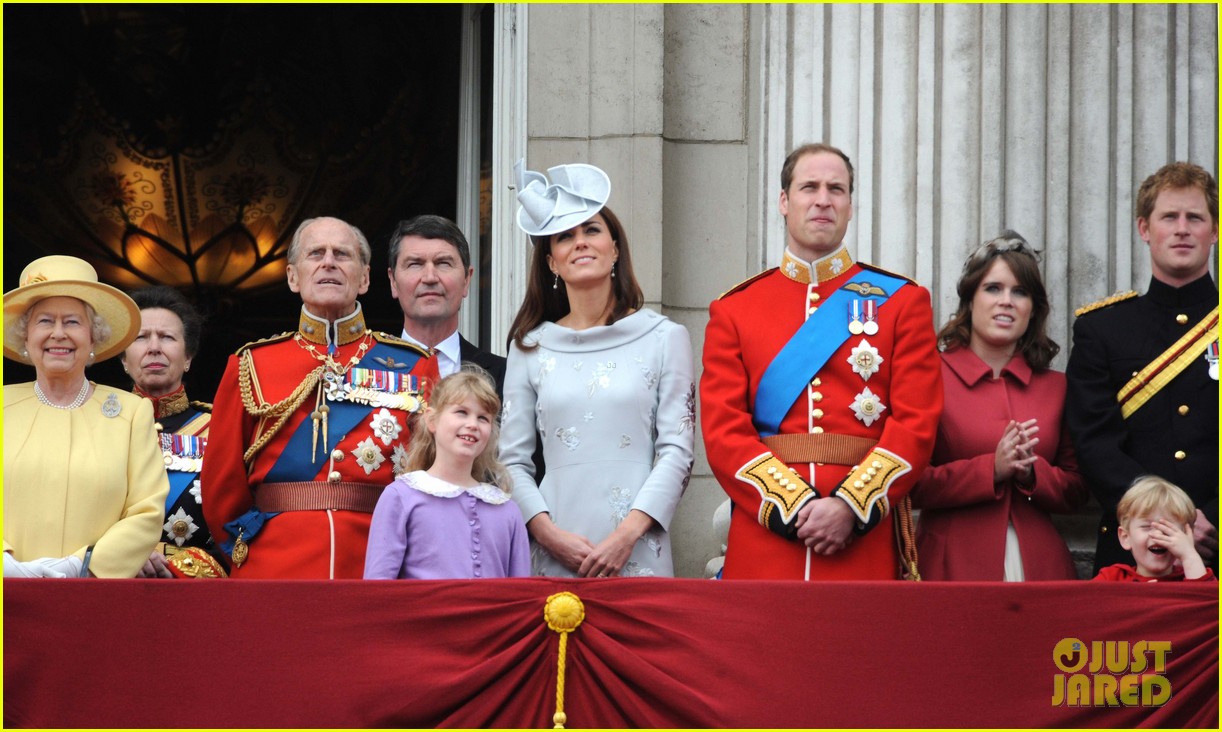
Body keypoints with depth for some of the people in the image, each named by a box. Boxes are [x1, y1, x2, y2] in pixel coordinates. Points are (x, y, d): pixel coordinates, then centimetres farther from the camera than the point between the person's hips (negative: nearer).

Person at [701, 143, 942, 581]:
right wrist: (795, 507, -12)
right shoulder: (733, 310, 10)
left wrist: (850, 507, -13)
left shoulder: (902, 301, 9)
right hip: (764, 539, 1)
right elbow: (723, 431, 1)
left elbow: (917, 424, 0)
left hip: (865, 541, 0)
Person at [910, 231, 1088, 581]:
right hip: (953, 565, -3)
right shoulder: (932, 376, 0)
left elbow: (1076, 489, 11)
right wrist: (991, 469, -14)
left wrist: (1030, 472, -8)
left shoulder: (1055, 386, 12)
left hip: (1038, 564, 3)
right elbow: (910, 483, -5)